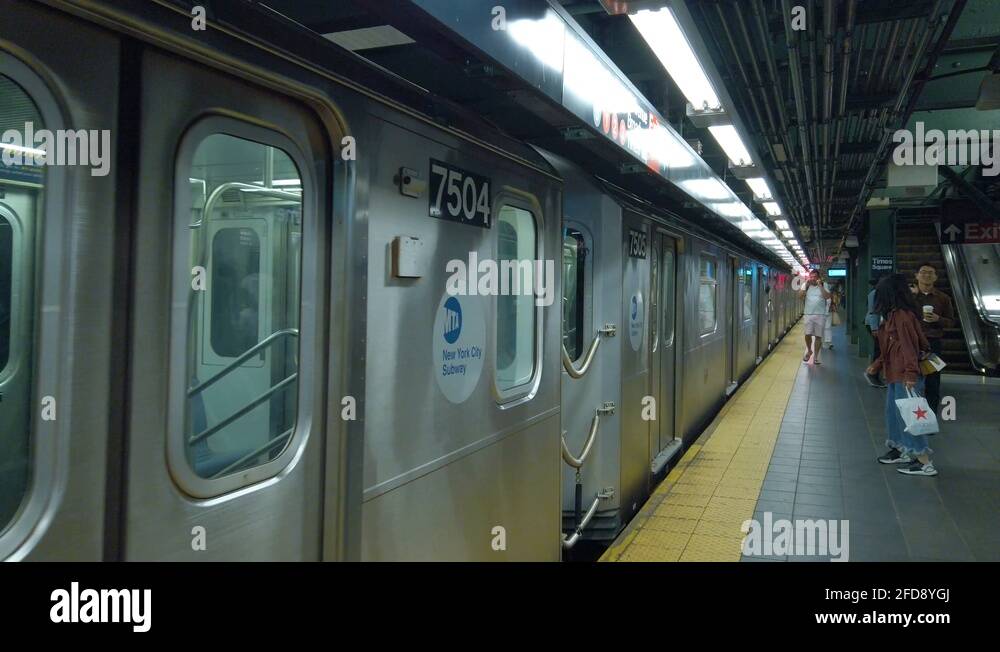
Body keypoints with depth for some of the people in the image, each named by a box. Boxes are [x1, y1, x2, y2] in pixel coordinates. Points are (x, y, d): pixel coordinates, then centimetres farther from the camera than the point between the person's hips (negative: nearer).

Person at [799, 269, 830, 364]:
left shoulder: (824, 285, 3)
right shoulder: (806, 285, 7)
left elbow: (827, 296, -11)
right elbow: (800, 296, -3)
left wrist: (820, 285, -14)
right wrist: (806, 286, -9)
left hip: (820, 314, -1)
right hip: (808, 314, 1)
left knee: (818, 336, 3)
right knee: (808, 334, -10)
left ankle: (815, 357, 11)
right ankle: (809, 351, 18)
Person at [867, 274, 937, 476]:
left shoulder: (902, 315, -17)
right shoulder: (893, 314, 12)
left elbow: (909, 345, -23)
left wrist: (911, 374, -27)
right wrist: (876, 365, 23)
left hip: (904, 375, -10)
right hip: (895, 373, 10)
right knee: (893, 411, 18)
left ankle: (924, 463, -2)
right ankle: (901, 451, 31)